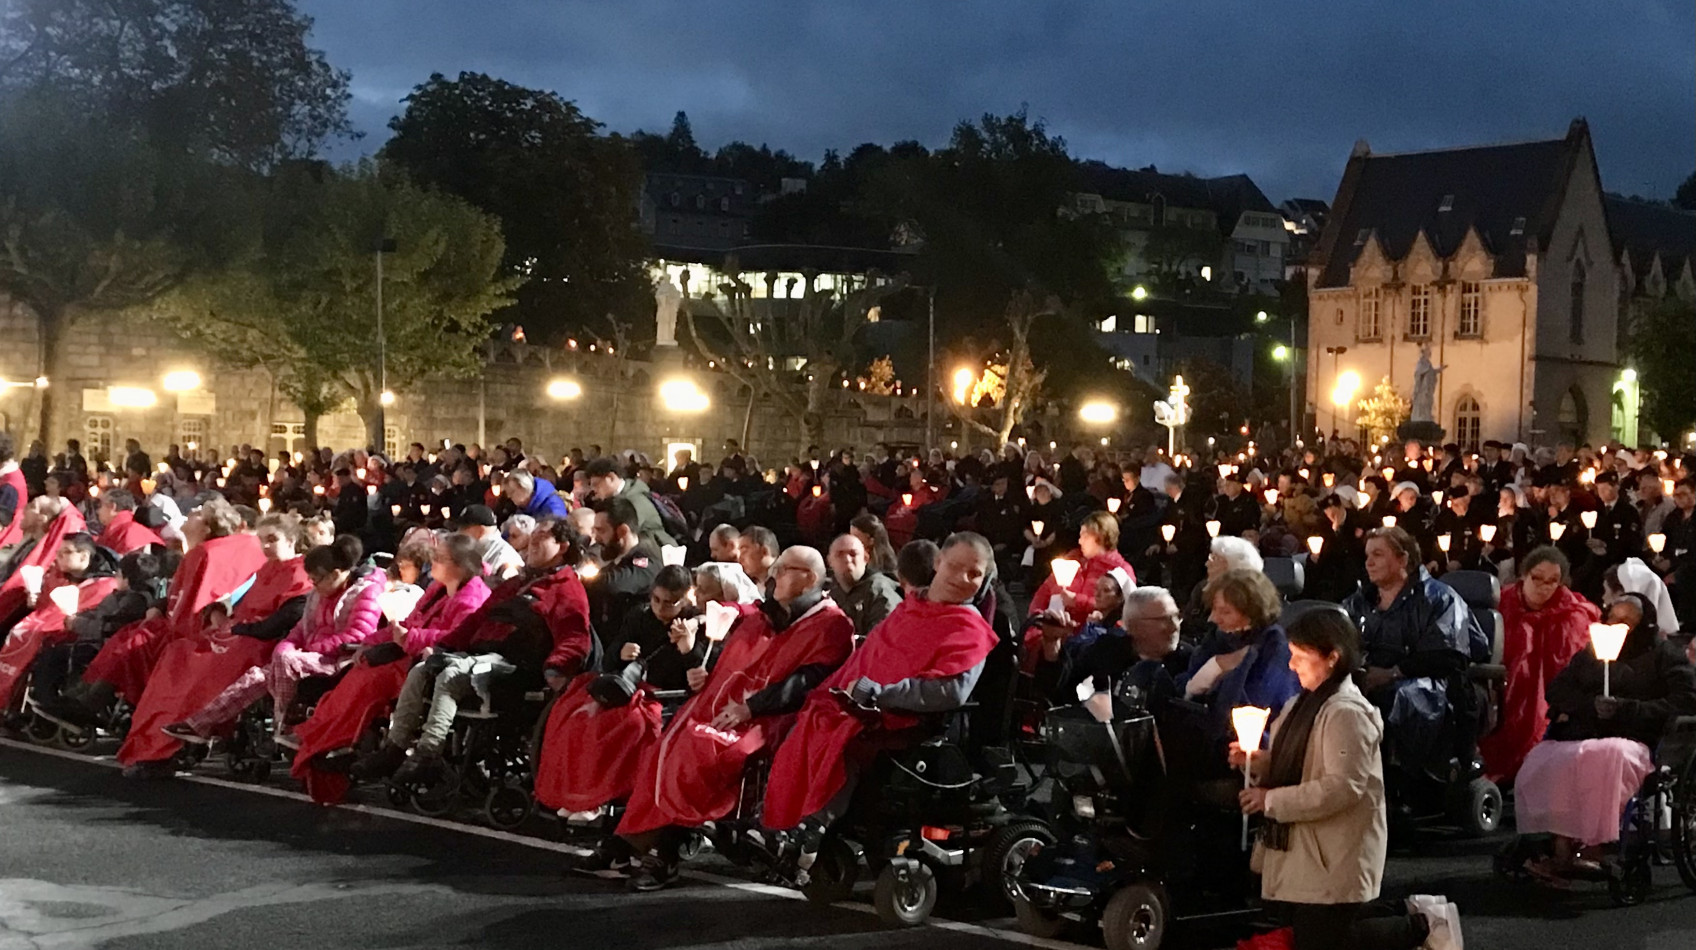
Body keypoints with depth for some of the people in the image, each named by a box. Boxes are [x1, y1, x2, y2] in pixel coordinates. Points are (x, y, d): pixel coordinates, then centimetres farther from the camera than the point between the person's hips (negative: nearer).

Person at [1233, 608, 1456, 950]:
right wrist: (1257, 761, 0)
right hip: (1302, 851, 10)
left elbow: (1341, 788, -27)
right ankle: (1405, 914, 31)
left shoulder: (1347, 712, -20)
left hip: (1334, 858, -10)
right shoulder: (1303, 703, 10)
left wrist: (1271, 800, -23)